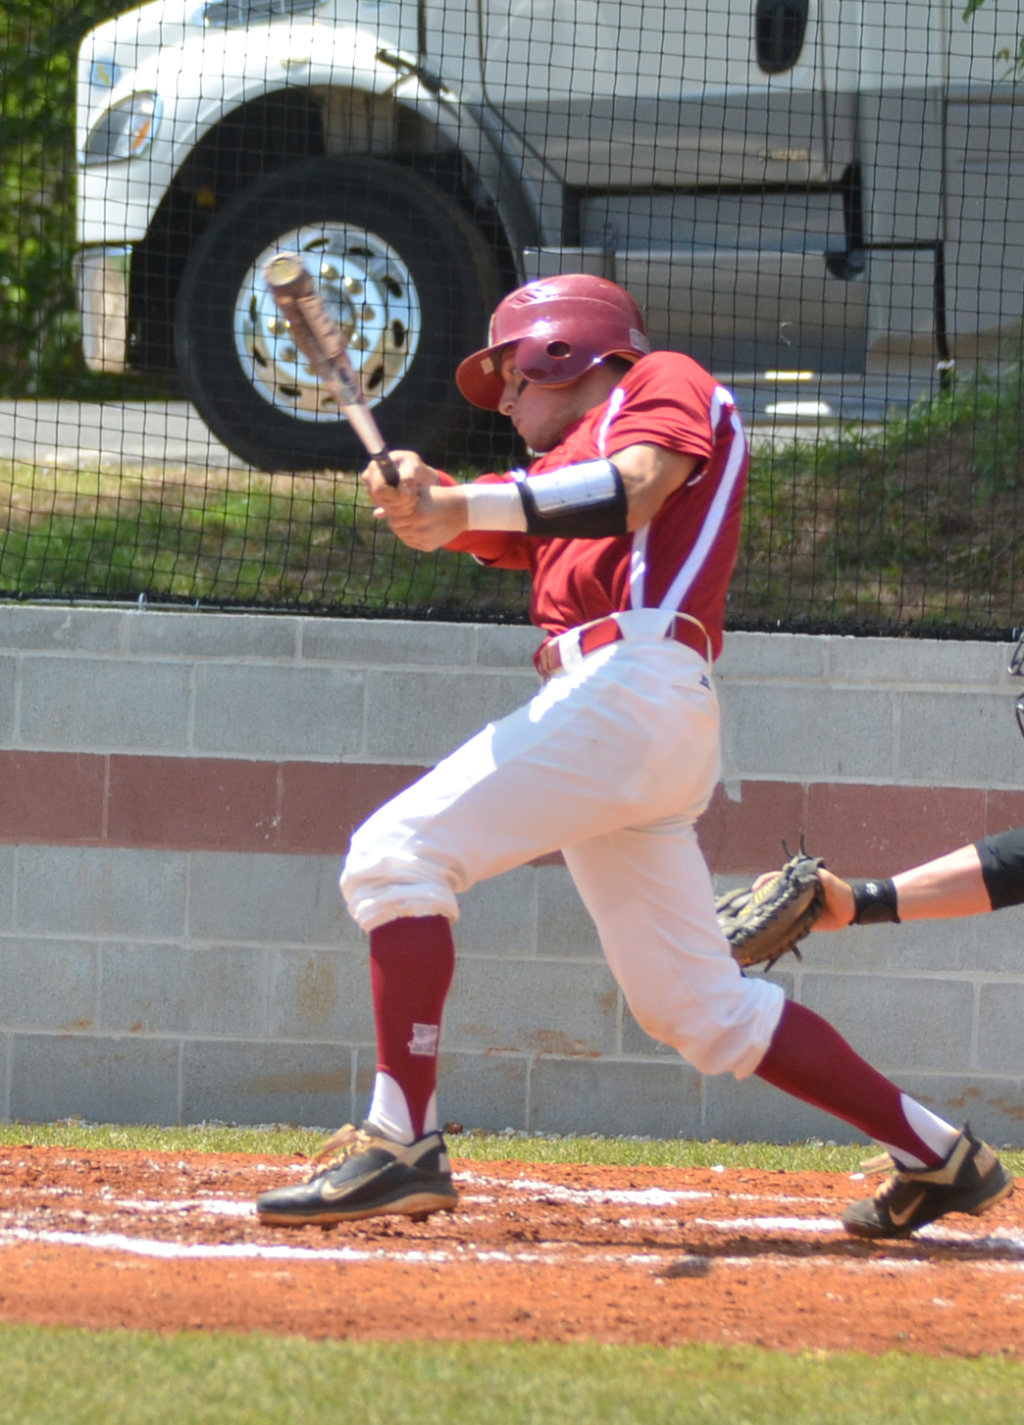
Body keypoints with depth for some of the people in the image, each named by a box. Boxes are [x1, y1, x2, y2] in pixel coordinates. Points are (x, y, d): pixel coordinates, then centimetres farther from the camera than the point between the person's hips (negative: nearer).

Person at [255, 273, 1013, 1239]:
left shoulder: (667, 382, 10)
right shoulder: (559, 470, 32)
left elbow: (632, 489, -11)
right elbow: (494, 530, 13)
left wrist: (469, 505, -24)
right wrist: (421, 502, -11)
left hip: (633, 683, -9)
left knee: (397, 852, -16)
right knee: (697, 1009, 10)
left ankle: (401, 1142, -26)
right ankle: (938, 1155, 14)